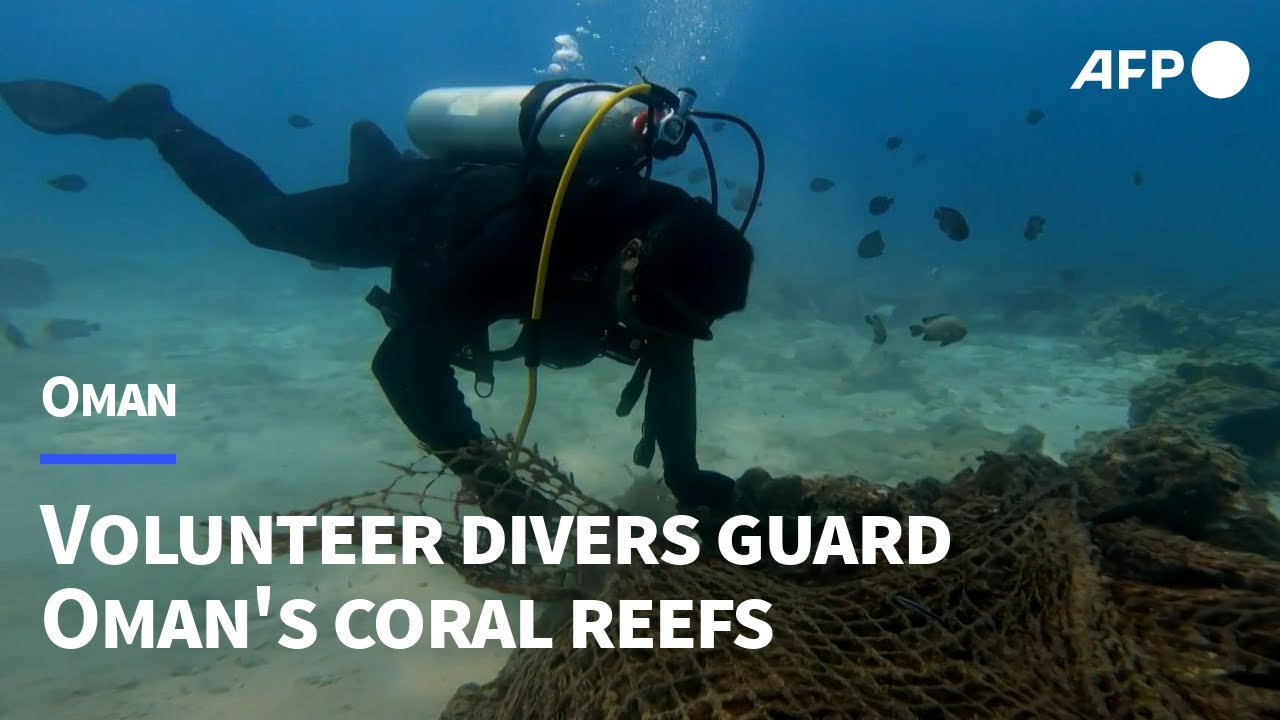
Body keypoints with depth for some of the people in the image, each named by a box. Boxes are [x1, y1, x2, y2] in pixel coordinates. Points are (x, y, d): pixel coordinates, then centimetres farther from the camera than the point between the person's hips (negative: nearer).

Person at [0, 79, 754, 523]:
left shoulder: (665, 244, -30)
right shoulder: (528, 239, -50)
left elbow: (672, 363, -17)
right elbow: (404, 359, -49)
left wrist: (685, 476, -24)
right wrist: (487, 478, -56)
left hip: (463, 203, 6)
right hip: (407, 207, -5)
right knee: (263, 216, 21)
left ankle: (377, 152, 65)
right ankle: (148, 116, 39)